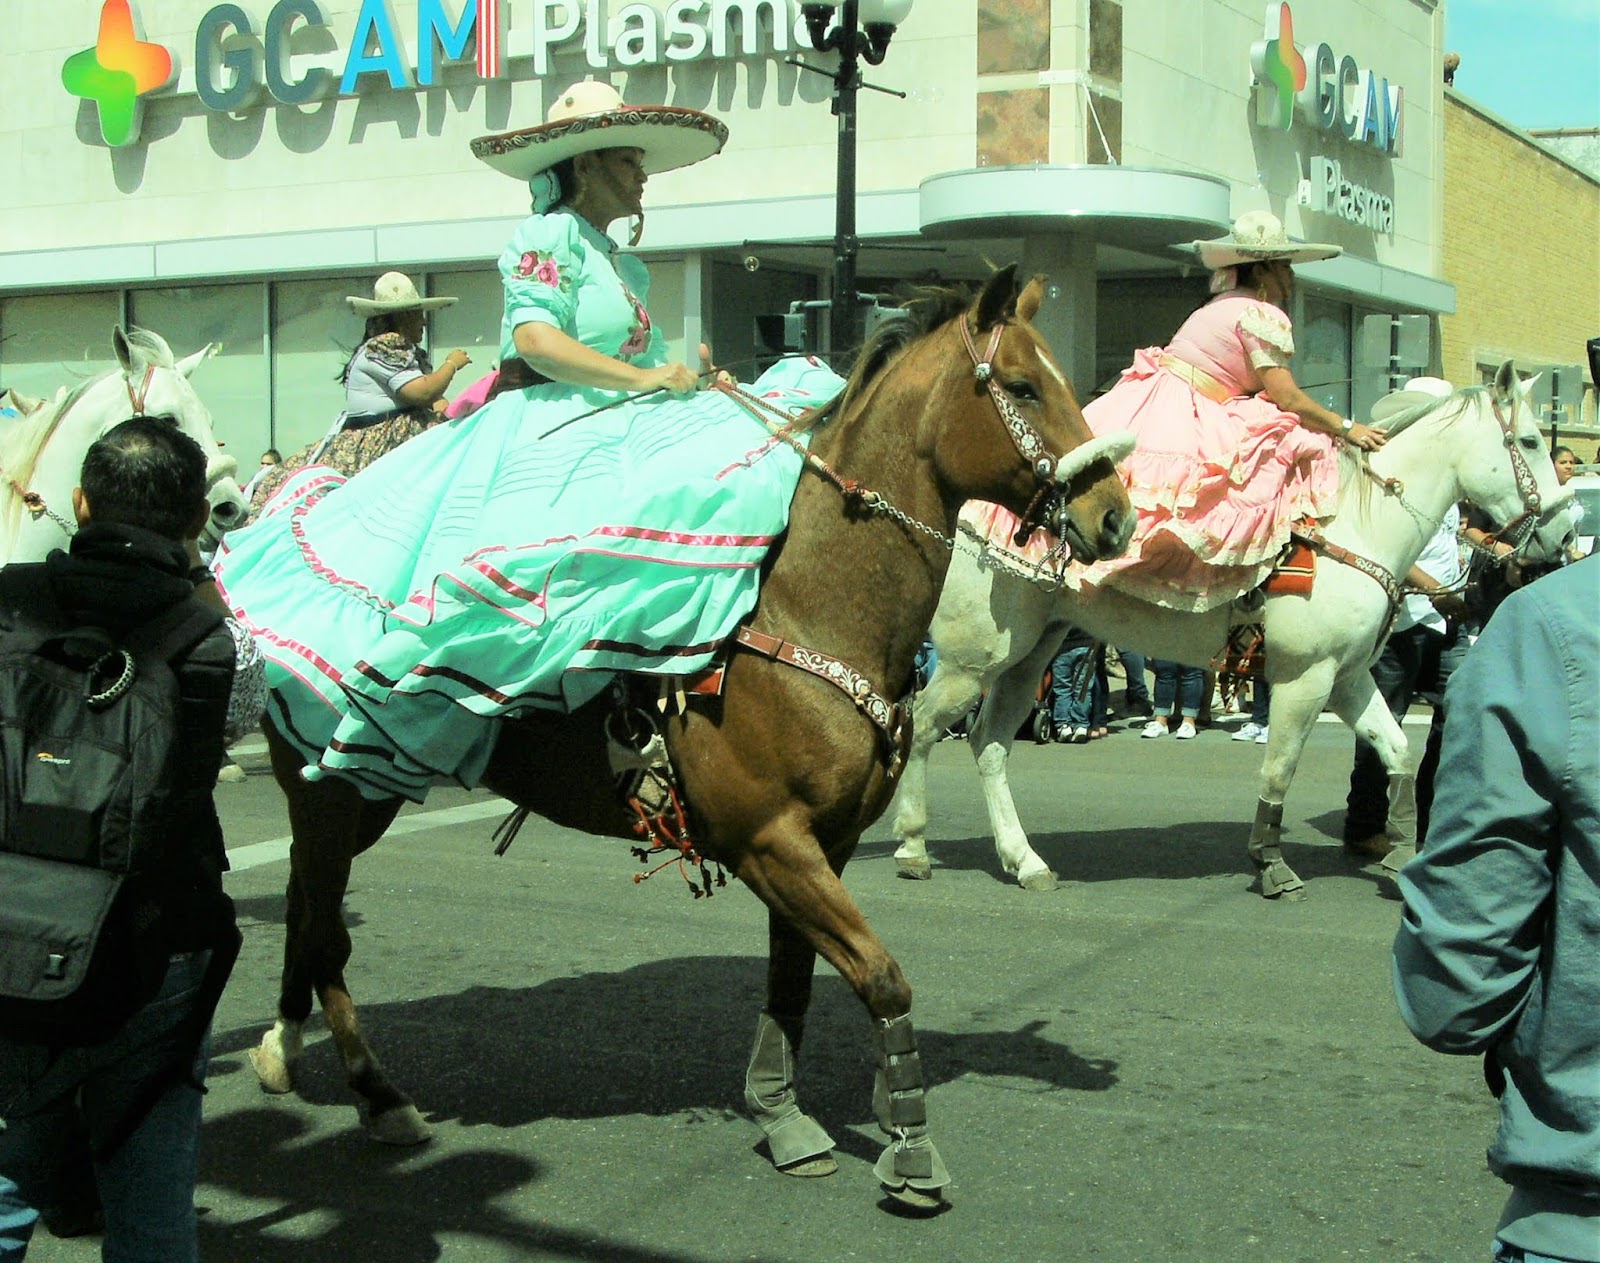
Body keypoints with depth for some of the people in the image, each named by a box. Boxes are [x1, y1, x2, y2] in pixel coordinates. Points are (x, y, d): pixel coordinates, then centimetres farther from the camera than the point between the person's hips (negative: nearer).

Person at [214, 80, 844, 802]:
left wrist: (695, 379, 5)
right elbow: (534, 338, -15)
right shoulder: (549, 236, 0)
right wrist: (643, 378, -19)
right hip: (552, 431, -9)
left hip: (626, 433, 9)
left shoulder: (626, 265, 26)